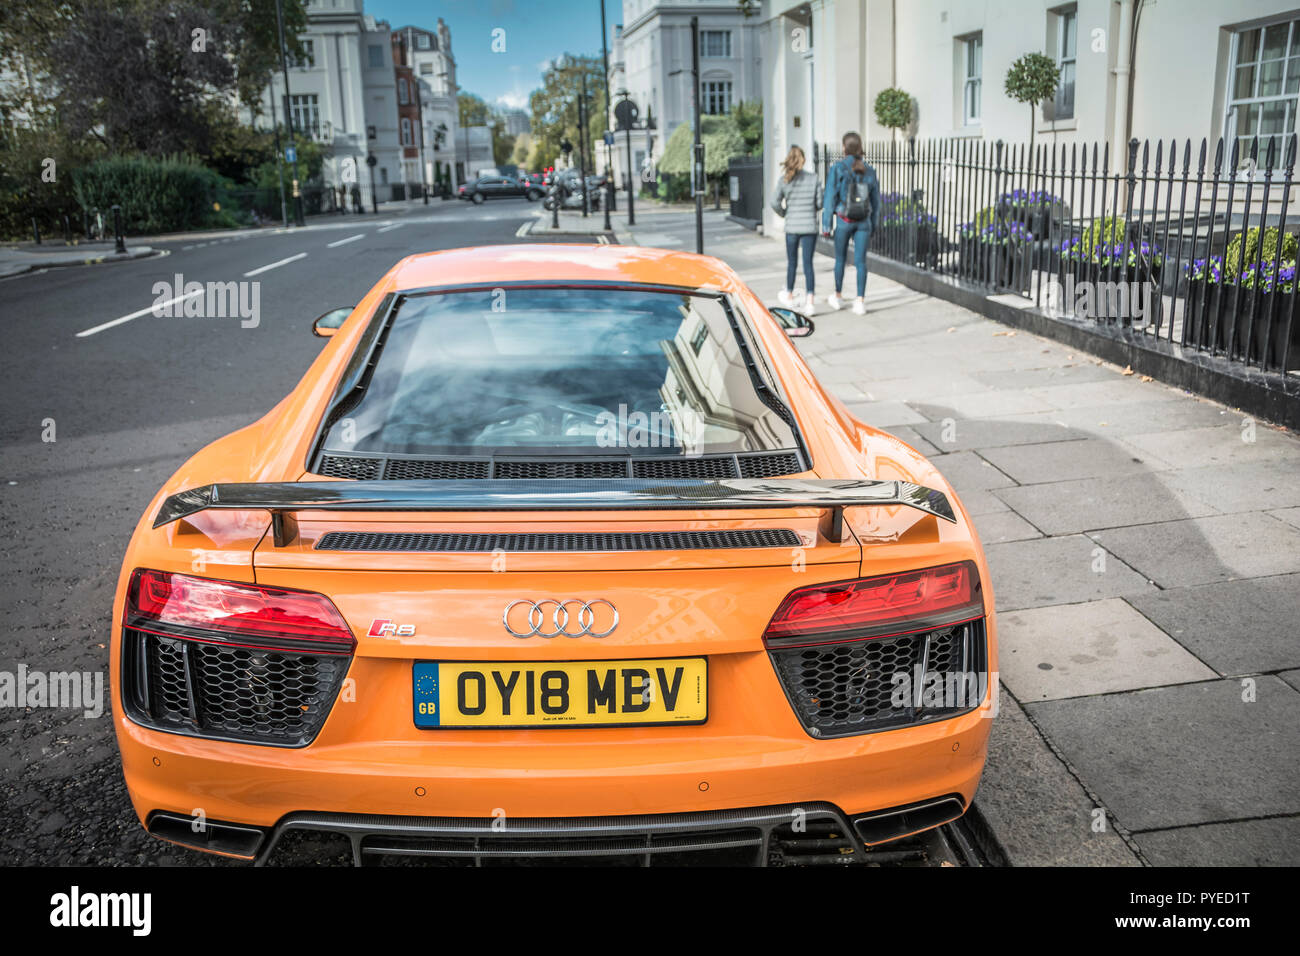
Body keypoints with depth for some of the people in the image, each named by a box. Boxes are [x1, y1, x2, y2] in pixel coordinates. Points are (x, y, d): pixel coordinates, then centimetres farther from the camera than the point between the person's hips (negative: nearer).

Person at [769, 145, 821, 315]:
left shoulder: (784, 180, -5)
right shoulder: (813, 179, -3)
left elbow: (775, 203, -5)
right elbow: (819, 203, -2)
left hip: (792, 227, 0)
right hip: (809, 227, 0)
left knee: (792, 262, 16)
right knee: (808, 263, 1)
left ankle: (789, 296, 33)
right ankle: (810, 300, -9)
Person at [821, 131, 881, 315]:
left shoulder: (837, 169, -8)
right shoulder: (869, 171, 4)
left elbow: (830, 198, -9)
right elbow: (875, 200, 9)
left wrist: (826, 225, -4)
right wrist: (873, 224, 19)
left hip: (844, 220, -2)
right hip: (864, 222, 2)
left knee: (840, 258, 15)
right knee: (861, 261, 2)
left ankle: (837, 297, 28)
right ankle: (860, 302, -3)